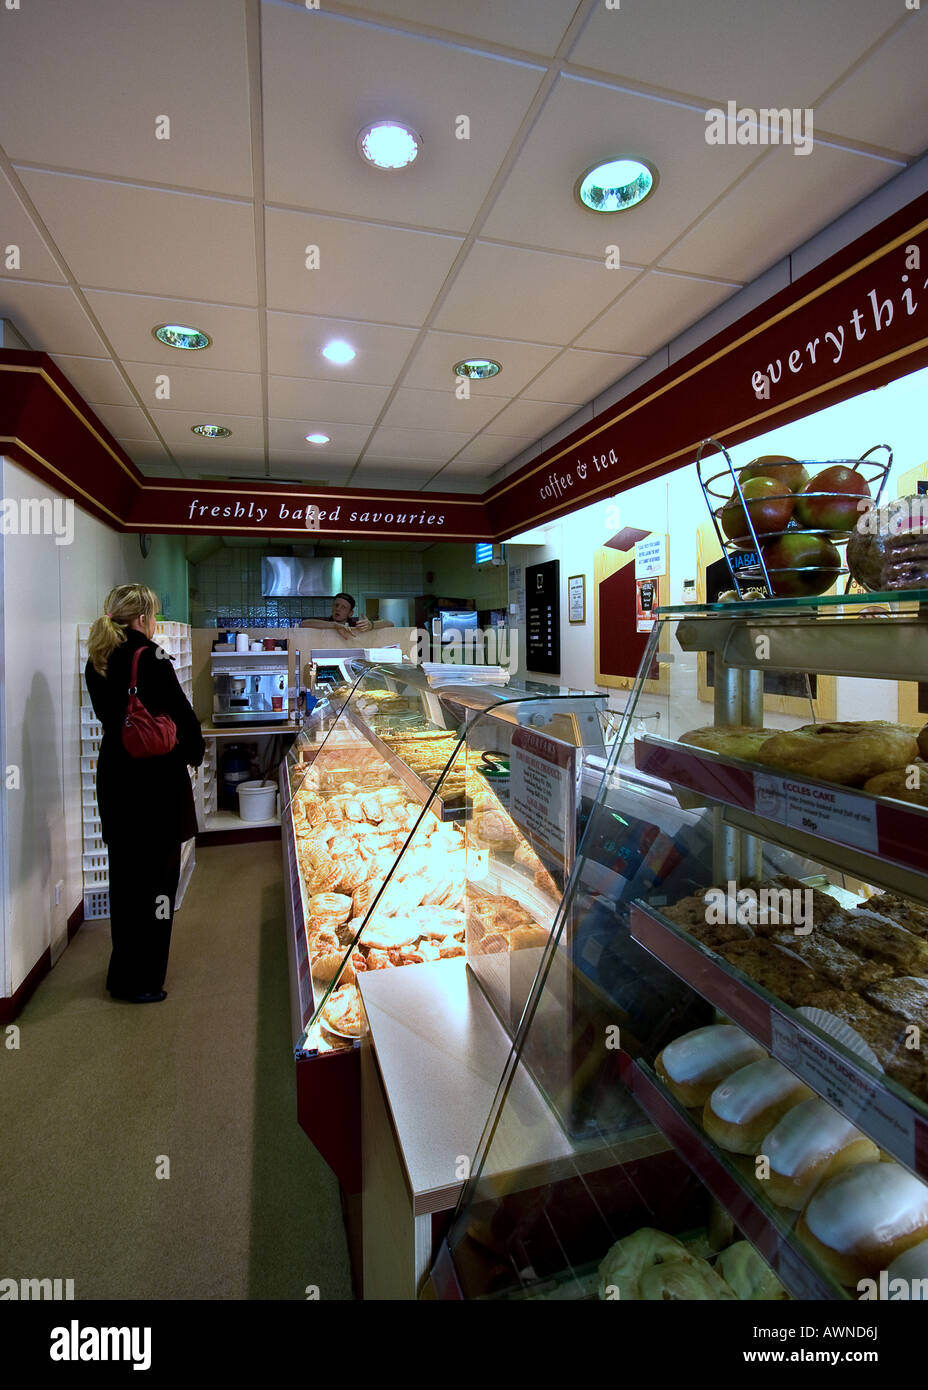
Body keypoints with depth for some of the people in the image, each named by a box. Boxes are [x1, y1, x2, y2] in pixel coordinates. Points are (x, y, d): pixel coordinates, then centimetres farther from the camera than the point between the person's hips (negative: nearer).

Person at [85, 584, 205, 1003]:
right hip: (155, 780, -8)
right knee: (154, 876, 4)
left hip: (113, 775, 8)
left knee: (124, 873, 20)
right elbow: (183, 715, -16)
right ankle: (137, 980, 15)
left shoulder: (97, 661, 6)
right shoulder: (150, 657, -17)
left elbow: (108, 715, 12)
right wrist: (194, 753, 1)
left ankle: (125, 966, 36)